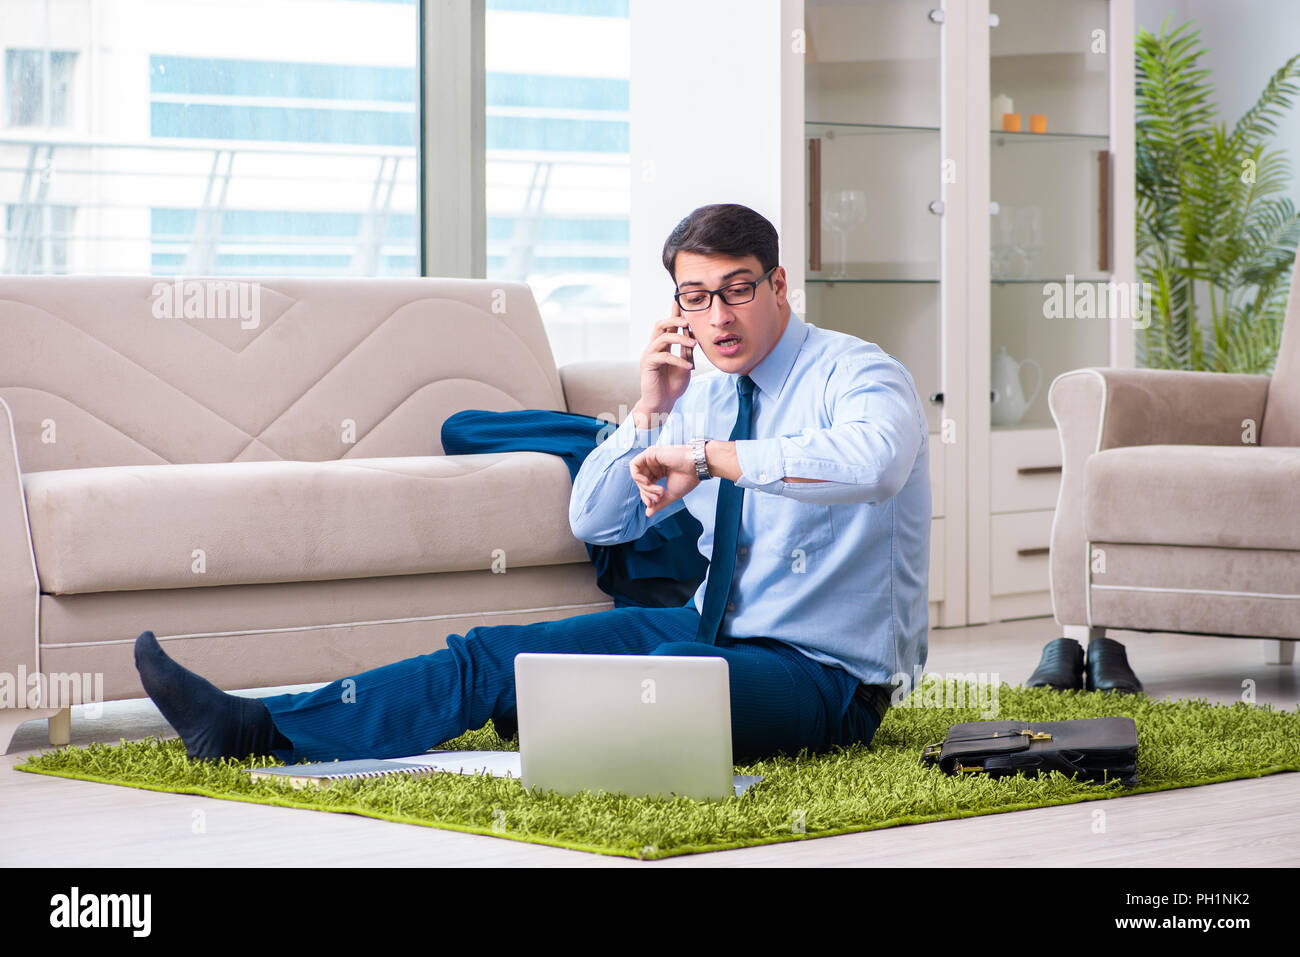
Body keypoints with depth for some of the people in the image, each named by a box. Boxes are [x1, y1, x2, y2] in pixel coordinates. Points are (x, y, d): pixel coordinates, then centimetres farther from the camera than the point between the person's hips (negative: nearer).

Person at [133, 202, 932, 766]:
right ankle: (259, 729, -8)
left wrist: (708, 454, -35)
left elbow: (871, 464, -39)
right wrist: (650, 411, -4)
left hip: (825, 676, -7)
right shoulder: (703, 394, 10)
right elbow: (594, 522, 11)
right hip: (716, 630, 7)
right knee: (493, 658, -4)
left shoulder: (855, 375, -12)